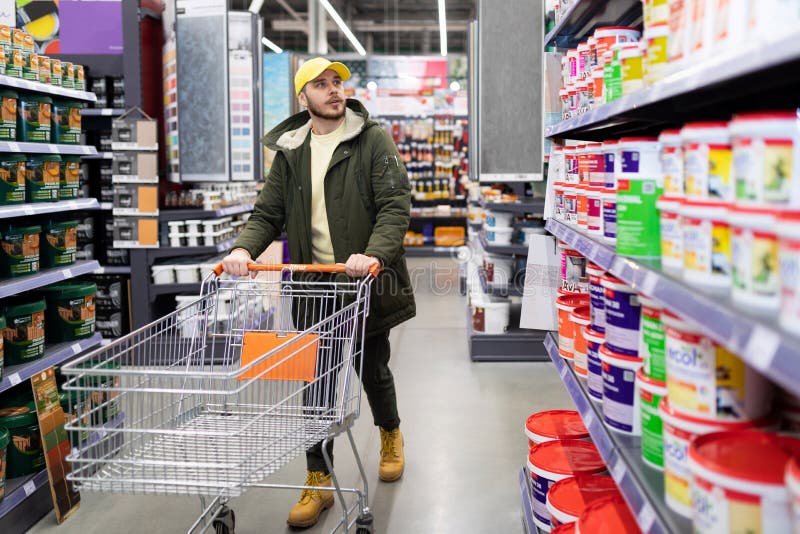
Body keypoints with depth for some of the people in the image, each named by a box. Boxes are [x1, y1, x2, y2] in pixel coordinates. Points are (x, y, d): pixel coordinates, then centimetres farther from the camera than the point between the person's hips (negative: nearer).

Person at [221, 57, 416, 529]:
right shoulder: (290, 151, 8)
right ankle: (319, 484, 16)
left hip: (366, 281, -2)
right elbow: (268, 214, 9)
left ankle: (391, 433, 46)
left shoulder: (373, 140, -4)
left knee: (373, 370, 15)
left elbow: (396, 204, -13)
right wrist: (244, 248, -12)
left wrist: (374, 253, -30)